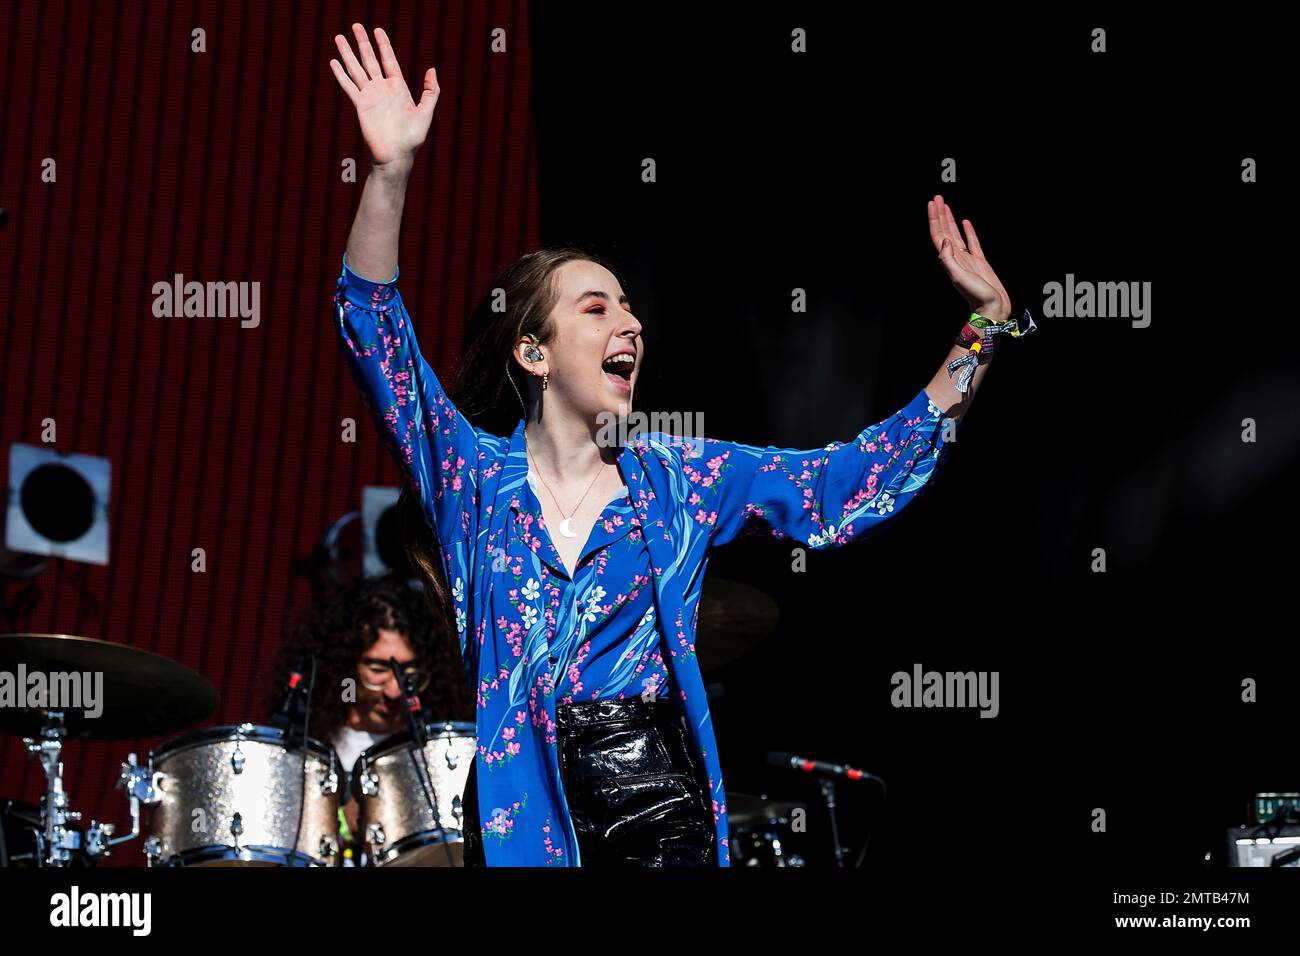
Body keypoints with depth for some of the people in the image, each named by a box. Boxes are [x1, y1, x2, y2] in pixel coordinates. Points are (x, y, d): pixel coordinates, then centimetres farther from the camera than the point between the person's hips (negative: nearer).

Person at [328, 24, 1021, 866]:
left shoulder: (679, 479, 8)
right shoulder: (475, 473, 1)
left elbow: (858, 480, 6)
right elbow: (377, 334, -10)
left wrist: (982, 331, 1)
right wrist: (391, 174, -24)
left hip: (667, 815, 2)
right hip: (521, 819, -2)